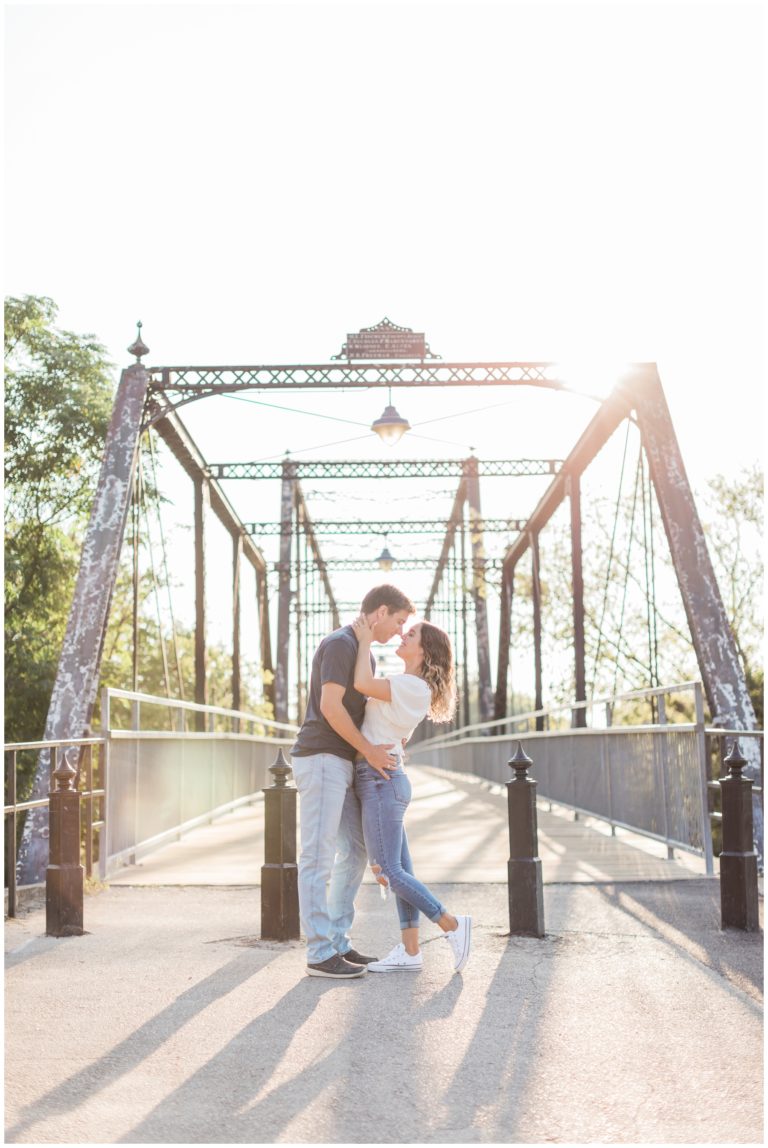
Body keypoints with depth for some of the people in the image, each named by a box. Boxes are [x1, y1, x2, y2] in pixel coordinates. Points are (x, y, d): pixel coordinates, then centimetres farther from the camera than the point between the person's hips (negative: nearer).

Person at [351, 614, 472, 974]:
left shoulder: (413, 686, -14)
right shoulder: (409, 688, 16)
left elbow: (362, 684, -23)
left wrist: (365, 641, -13)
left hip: (381, 780, -10)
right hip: (381, 781, 10)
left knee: (390, 873, -8)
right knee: (399, 871, 7)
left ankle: (452, 925, 0)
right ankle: (410, 952, 9)